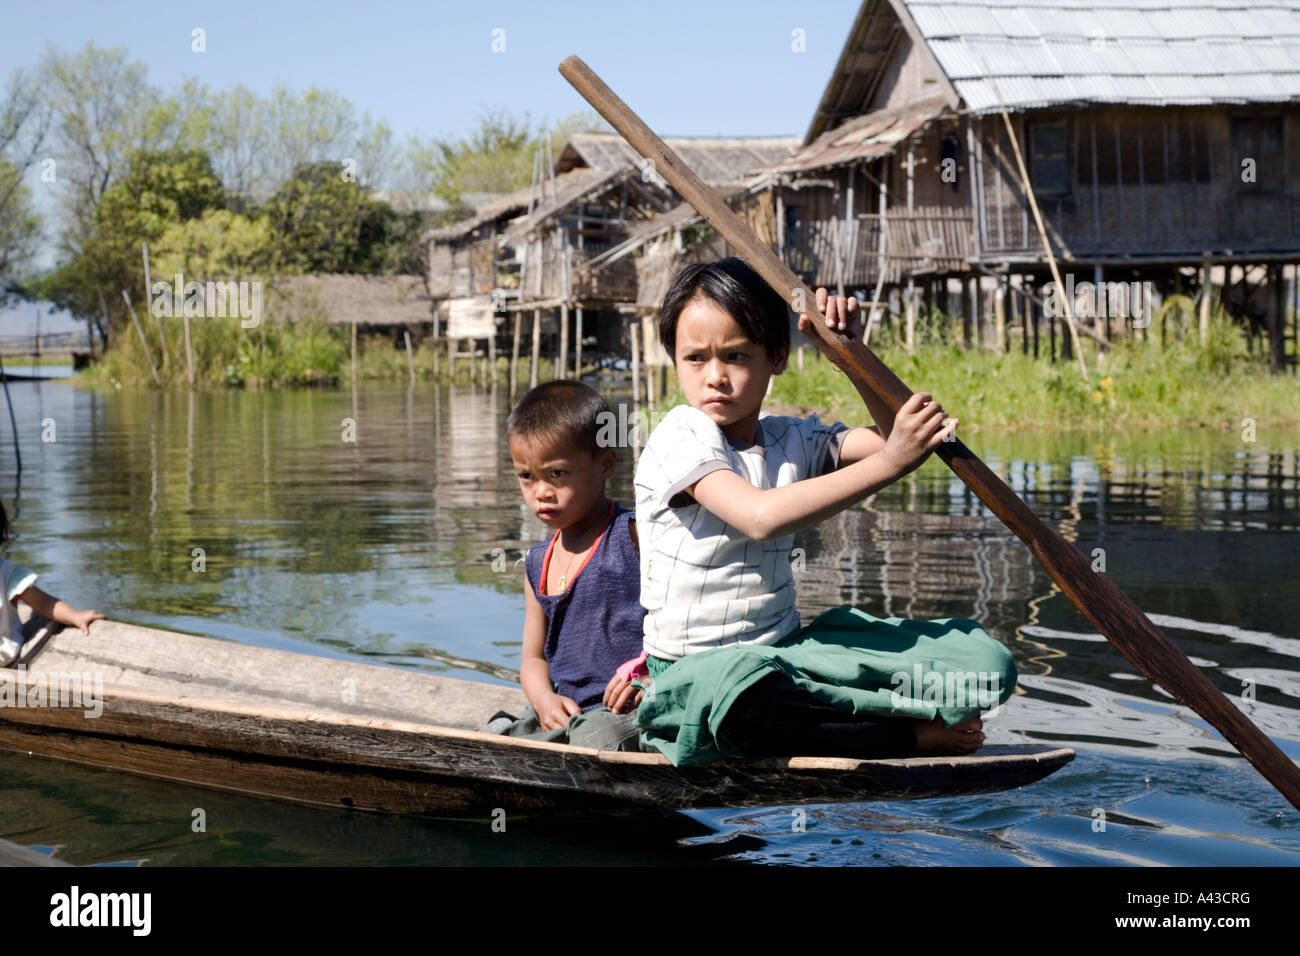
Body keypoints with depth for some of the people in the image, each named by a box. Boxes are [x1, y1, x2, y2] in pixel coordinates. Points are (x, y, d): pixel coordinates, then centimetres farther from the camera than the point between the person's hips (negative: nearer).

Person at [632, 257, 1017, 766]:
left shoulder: (793, 440, 10)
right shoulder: (678, 441, -12)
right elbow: (761, 517, -29)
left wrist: (849, 349, -3)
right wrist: (888, 463, -29)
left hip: (789, 648, 6)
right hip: (702, 666, -6)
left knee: (982, 658, -8)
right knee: (743, 697, -46)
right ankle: (914, 734, -26)